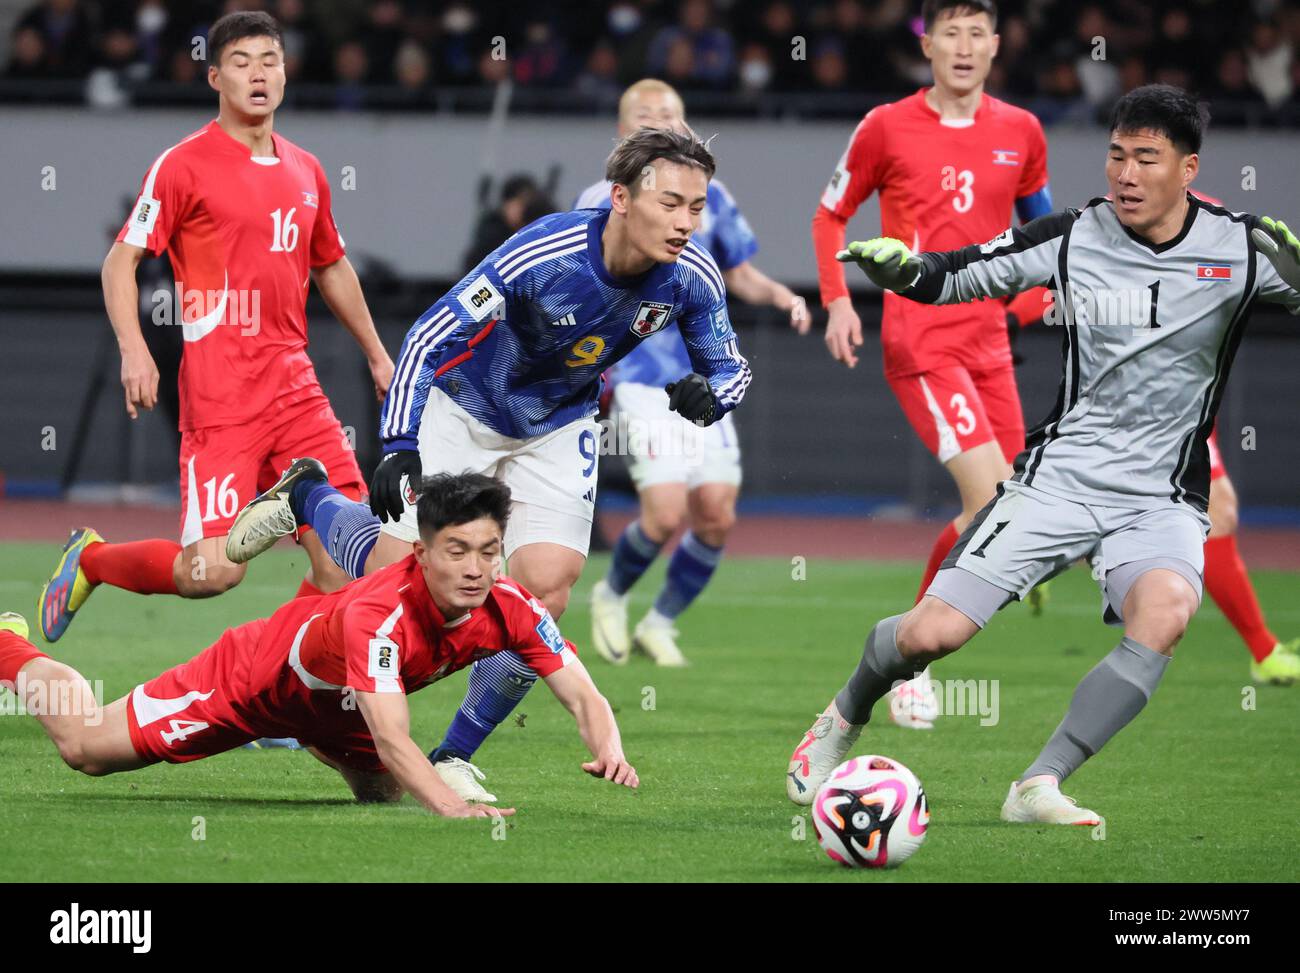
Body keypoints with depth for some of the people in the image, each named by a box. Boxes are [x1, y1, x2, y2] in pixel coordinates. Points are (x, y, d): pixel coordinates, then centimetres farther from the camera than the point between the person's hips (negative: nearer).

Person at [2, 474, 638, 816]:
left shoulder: (509, 608, -29)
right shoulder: (379, 616, -46)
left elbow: (584, 697, -28)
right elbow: (392, 740, -55)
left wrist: (608, 752, -49)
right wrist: (451, 805, -72)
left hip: (335, 705, 6)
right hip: (255, 676, -6)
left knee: (386, 790, 30)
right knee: (86, 749, 6)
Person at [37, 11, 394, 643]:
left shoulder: (305, 172, 15)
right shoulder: (184, 165, -4)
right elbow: (121, 259, -4)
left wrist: (376, 353, 32)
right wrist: (133, 349, -18)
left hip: (295, 388, 6)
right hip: (219, 395, -6)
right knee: (213, 571, -13)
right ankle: (89, 558, 14)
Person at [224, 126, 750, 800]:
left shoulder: (692, 277, -22)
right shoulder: (542, 256, -35)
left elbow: (729, 366, -4)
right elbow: (430, 338, -29)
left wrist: (705, 394, -29)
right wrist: (399, 446, -38)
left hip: (558, 428, 4)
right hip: (464, 409, -3)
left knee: (544, 591, -13)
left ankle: (454, 757, 3)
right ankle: (305, 496, 29)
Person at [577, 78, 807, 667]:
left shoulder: (707, 196, 9)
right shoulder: (601, 203, 0)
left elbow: (740, 274, 19)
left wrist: (781, 296, 0)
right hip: (642, 378, -4)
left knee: (716, 517, -3)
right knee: (666, 514, -16)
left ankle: (660, 623, 19)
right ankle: (611, 596, 14)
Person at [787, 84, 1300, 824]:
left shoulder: (1240, 248, -7)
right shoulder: (1070, 239, -3)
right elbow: (955, 276, 5)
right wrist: (899, 265, -16)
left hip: (1163, 498, -1)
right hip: (1060, 476, 1)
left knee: (1166, 611, -34)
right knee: (932, 633, -10)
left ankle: (1039, 787, -26)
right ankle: (844, 720, 25)